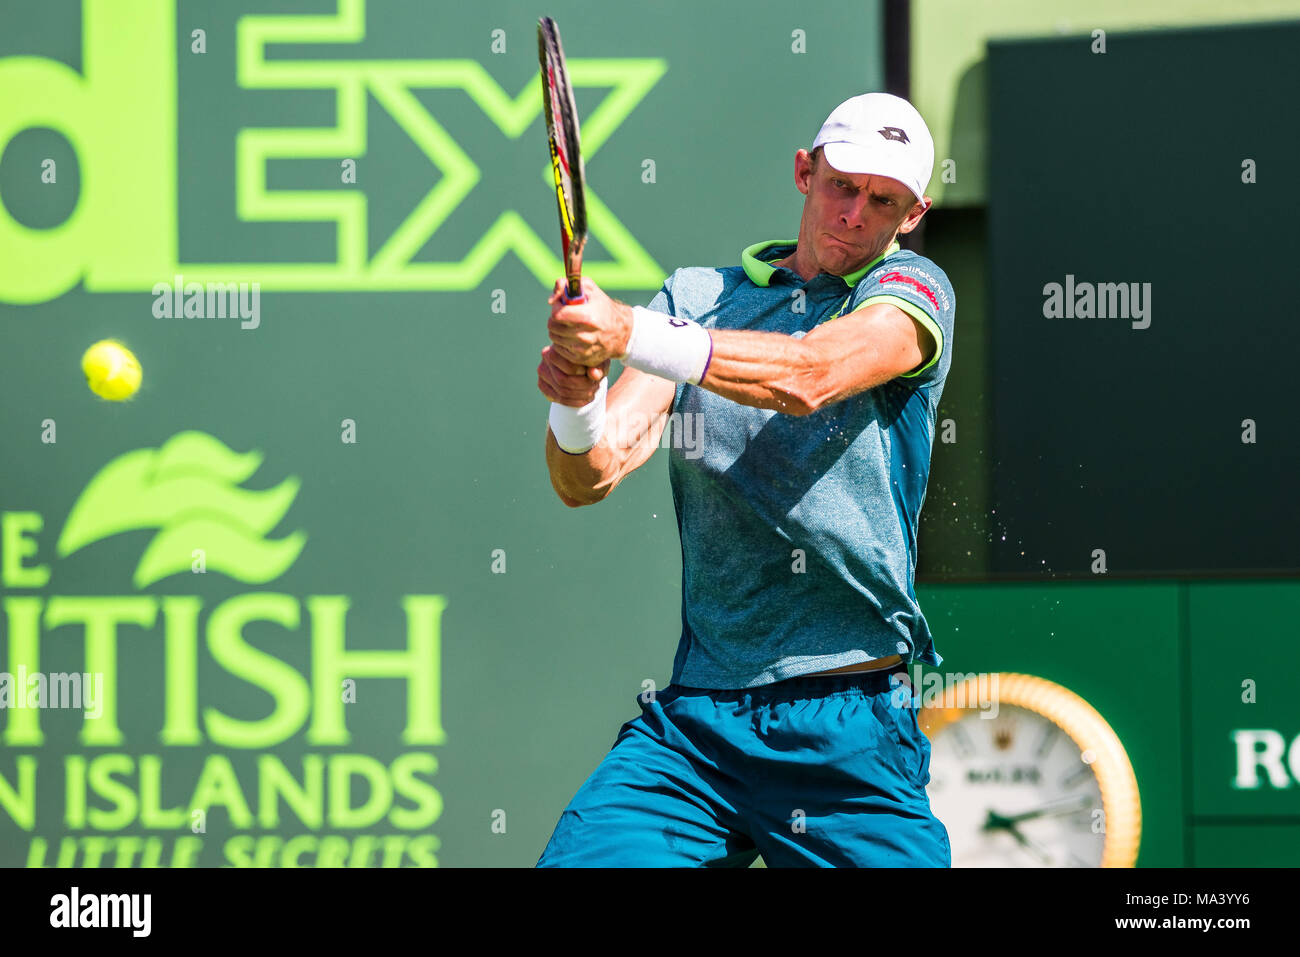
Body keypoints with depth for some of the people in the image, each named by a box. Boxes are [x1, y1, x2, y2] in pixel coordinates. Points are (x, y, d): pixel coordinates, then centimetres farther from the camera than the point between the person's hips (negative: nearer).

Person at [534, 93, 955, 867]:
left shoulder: (912, 289, 3)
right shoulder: (697, 297, 13)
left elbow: (808, 376, -19)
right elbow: (592, 476, 4)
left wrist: (629, 334, -31)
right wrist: (575, 405, -20)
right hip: (692, 721, 2)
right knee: (575, 860, -15)